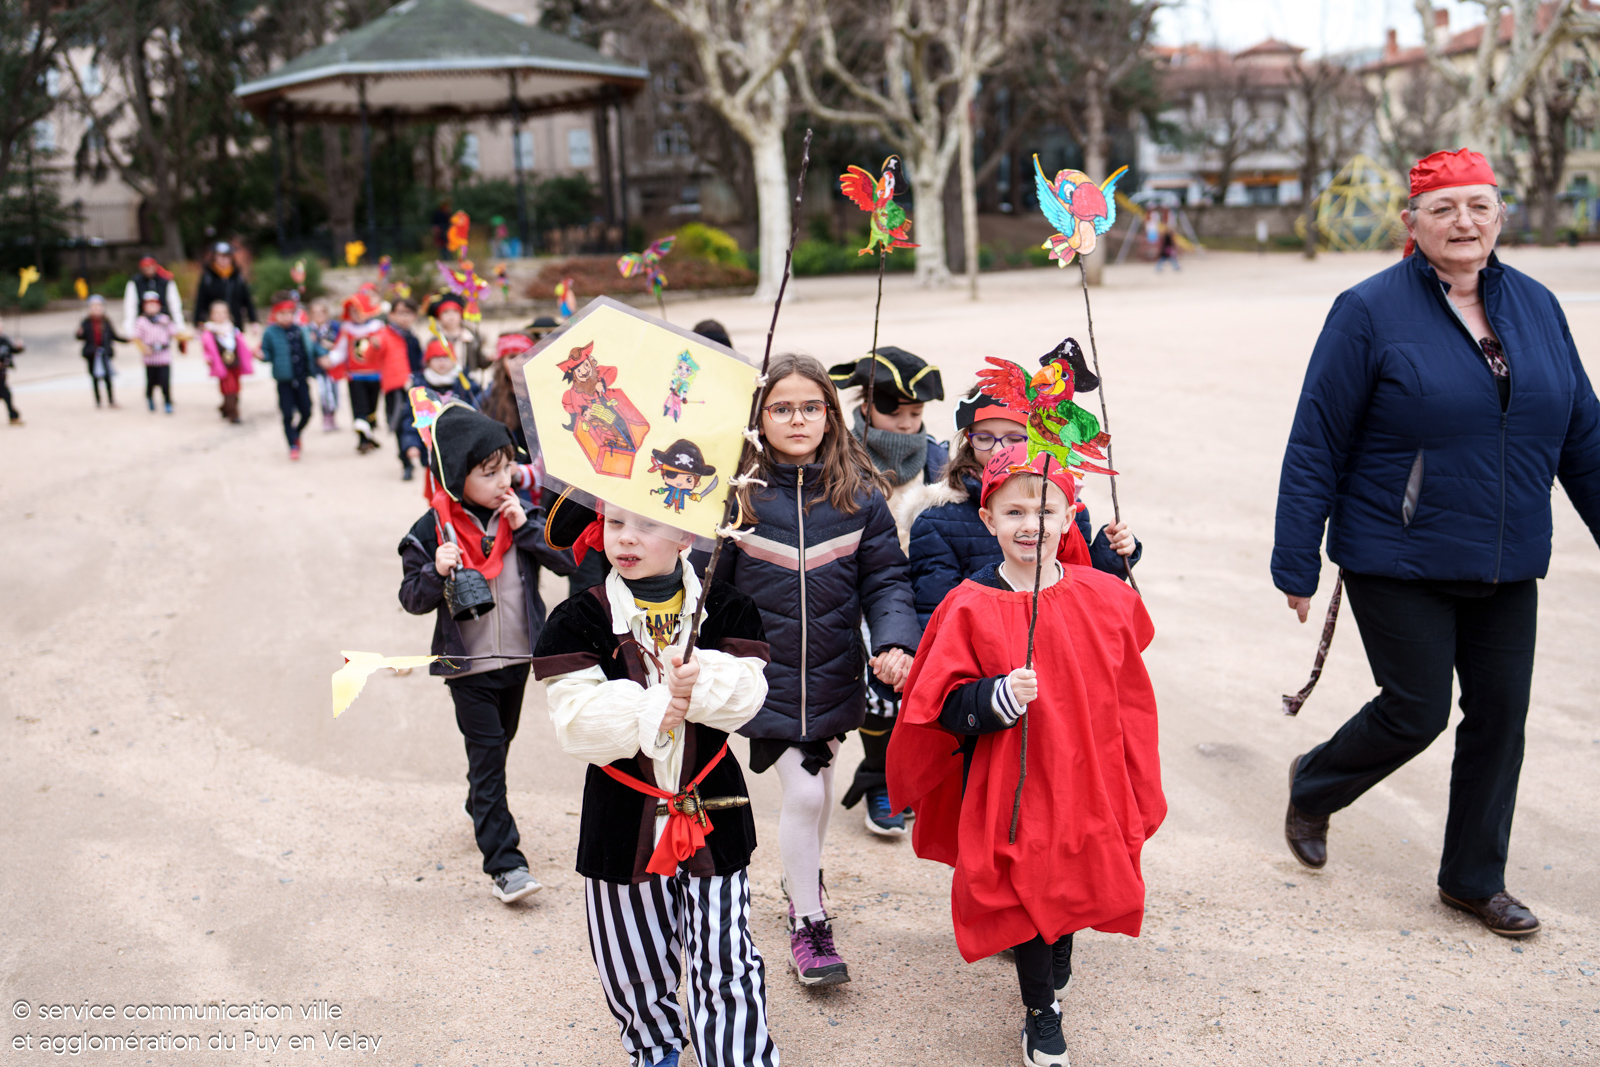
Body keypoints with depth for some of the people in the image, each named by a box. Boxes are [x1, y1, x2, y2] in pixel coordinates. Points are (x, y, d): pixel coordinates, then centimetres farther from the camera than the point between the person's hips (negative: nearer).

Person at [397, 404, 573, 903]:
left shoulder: (520, 512, -3)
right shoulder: (432, 529, -11)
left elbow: (568, 559, -8)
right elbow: (412, 597, -6)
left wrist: (525, 525, -18)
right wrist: (436, 572, -26)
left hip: (518, 656, 4)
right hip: (467, 662, -4)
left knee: (500, 743, 22)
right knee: (487, 754, -4)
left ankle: (481, 807, 48)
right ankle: (503, 862, -2)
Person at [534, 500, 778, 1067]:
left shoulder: (724, 607, -3)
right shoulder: (581, 620, -7)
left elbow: (747, 692, -12)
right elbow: (576, 723, -15)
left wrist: (701, 682, -30)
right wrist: (651, 709, -23)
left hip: (712, 808, 0)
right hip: (623, 808, 1)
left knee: (725, 957, 3)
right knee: (634, 957, 18)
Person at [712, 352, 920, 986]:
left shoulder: (860, 495, -3)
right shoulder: (736, 495, -9)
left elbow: (885, 581, -1)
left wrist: (896, 642, -17)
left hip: (833, 675, 3)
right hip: (767, 678, -2)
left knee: (814, 792, 17)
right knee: (805, 793, -3)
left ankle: (801, 884, 46)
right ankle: (808, 923, 19)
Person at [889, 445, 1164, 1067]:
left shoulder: (1106, 600, -2)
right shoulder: (969, 609, -12)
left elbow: (1128, 704, 9)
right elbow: (942, 708, -11)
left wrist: (1133, 794, 15)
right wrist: (998, 699, -28)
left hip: (1087, 788, 3)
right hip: (1009, 791, -3)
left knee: (1075, 881, 16)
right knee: (1023, 893, 6)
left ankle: (1055, 971, 48)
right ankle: (1042, 1016, 31)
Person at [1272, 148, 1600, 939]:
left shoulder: (1536, 306, 6)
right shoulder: (1370, 311, -9)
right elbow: (1315, 447, -9)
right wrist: (1296, 566, -10)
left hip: (1505, 569, 5)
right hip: (1399, 562, -5)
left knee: (1500, 714, 9)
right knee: (1417, 710, -1)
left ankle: (1472, 878, 28)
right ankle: (1313, 786, 30)